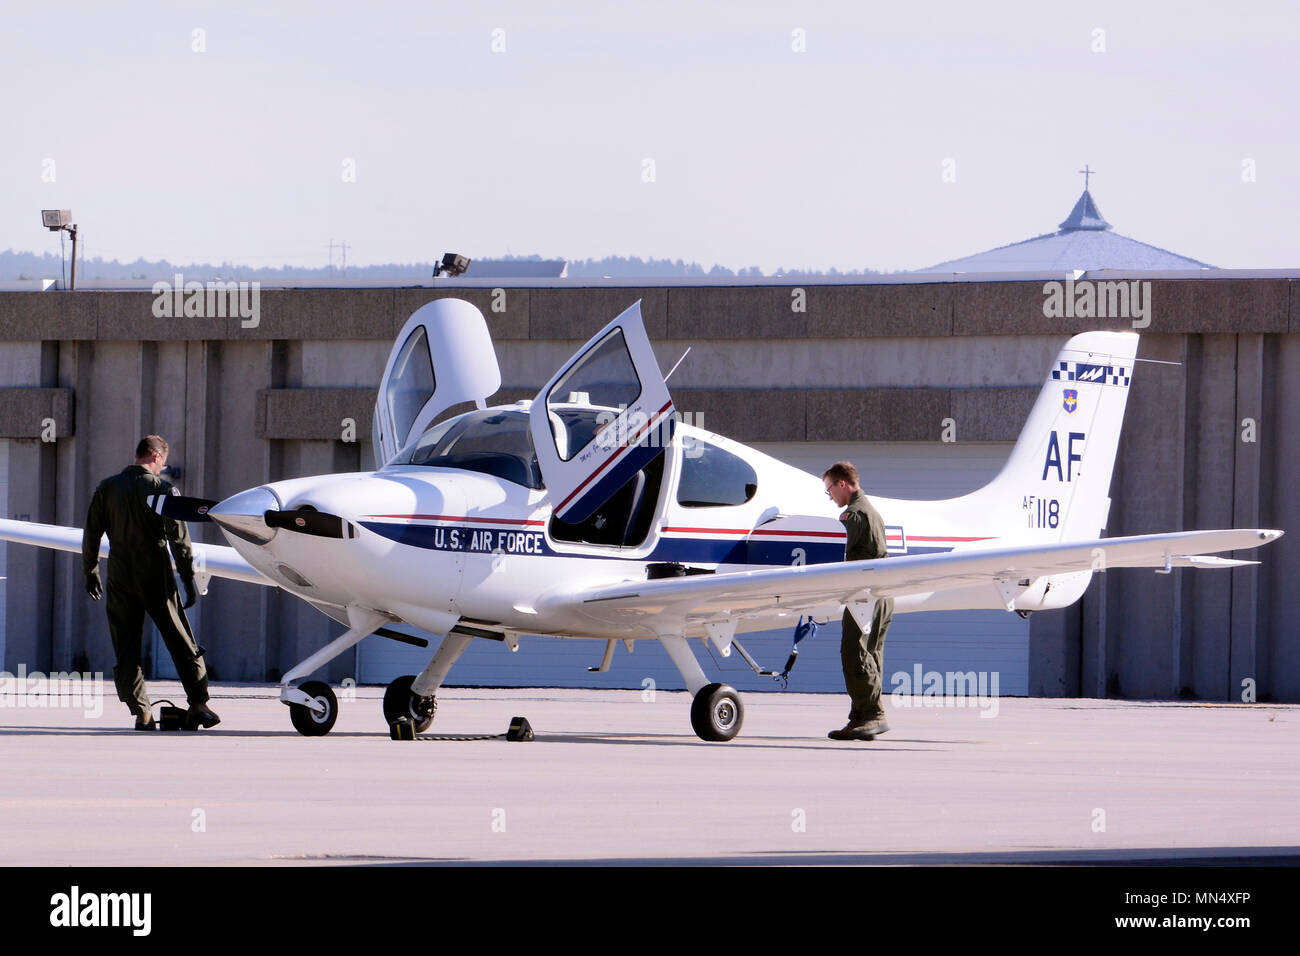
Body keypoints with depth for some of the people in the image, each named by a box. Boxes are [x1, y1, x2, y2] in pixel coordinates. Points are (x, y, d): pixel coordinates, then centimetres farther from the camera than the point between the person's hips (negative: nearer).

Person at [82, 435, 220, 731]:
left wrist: (90, 571, 19)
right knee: (182, 642, 8)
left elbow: (91, 534, 6)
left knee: (126, 649, 5)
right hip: (156, 577, -2)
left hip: (120, 579, 2)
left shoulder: (107, 488, 4)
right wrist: (188, 580, -6)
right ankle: (198, 704, 7)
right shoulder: (162, 488, -6)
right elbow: (178, 538, -10)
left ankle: (142, 713, -3)